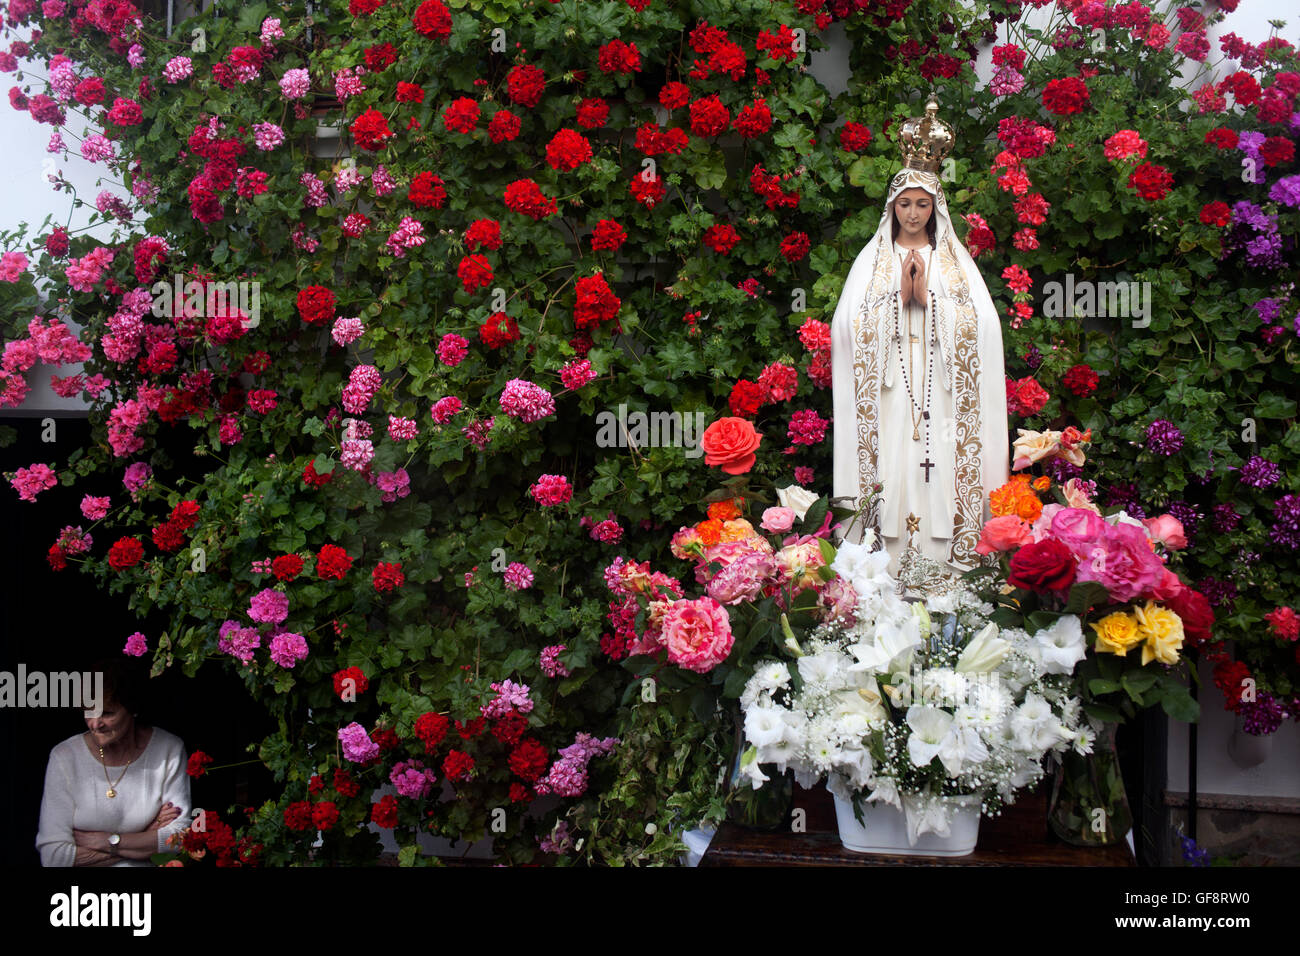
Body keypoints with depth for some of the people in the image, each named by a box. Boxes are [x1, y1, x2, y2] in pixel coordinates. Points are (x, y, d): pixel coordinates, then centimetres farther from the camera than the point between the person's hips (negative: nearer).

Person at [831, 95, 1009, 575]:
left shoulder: (954, 260, 14)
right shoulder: (873, 260, 11)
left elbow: (978, 323, 1)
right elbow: (852, 324, -1)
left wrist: (927, 294, -9)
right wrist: (899, 293, -11)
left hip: (940, 397, 1)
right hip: (889, 396, -1)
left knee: (939, 485, -5)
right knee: (891, 480, -7)